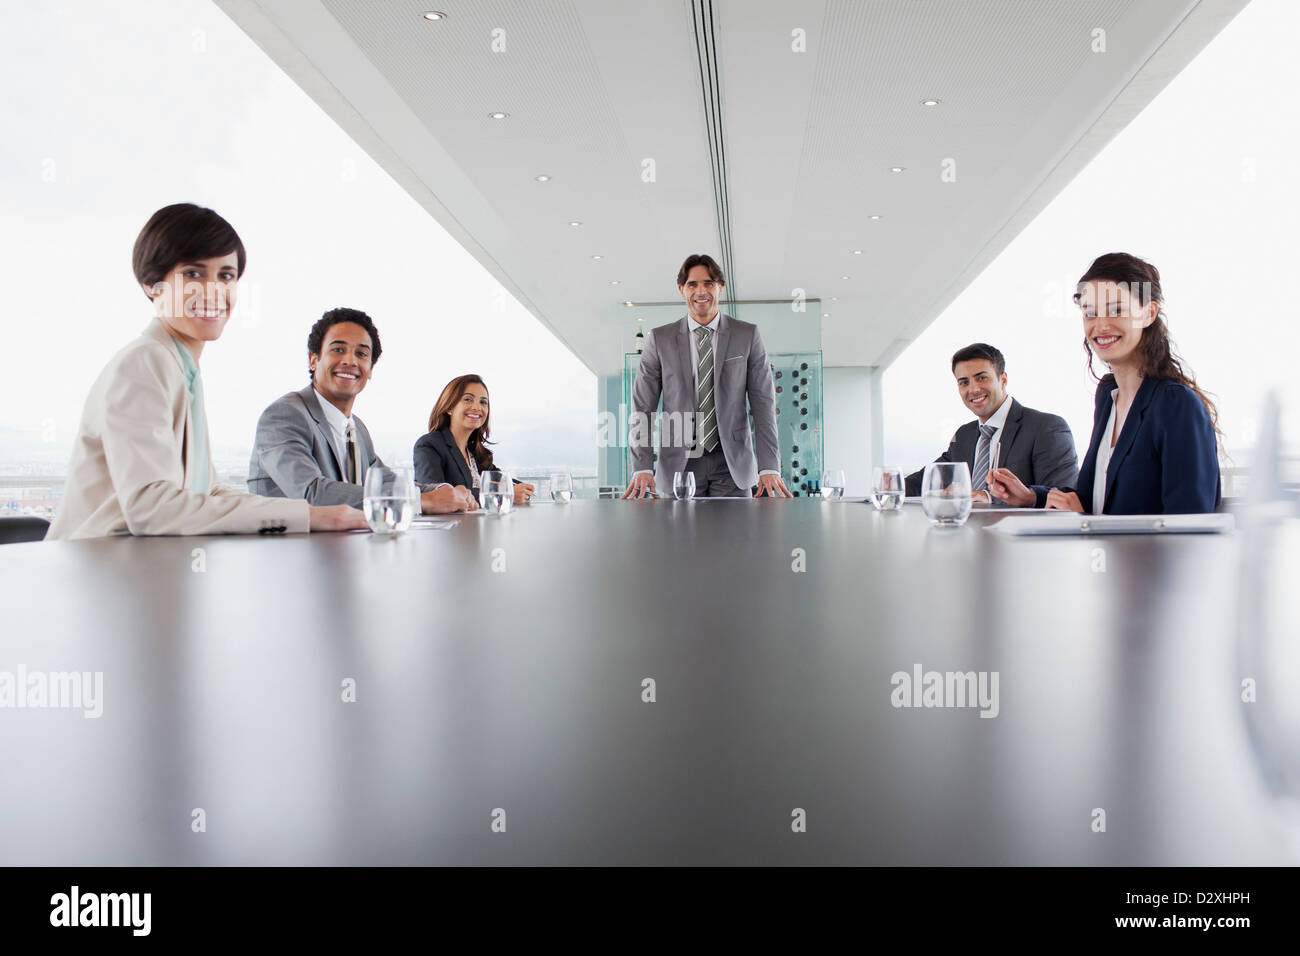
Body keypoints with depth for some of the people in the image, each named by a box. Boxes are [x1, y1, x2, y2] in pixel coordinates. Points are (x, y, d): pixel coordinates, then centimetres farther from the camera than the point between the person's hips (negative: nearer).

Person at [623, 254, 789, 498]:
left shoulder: (748, 335, 5)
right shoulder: (659, 339, 4)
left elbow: (763, 403, 1)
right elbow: (643, 407, 1)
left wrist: (769, 467, -10)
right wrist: (642, 468, -11)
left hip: (732, 463, 0)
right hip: (679, 464, 0)